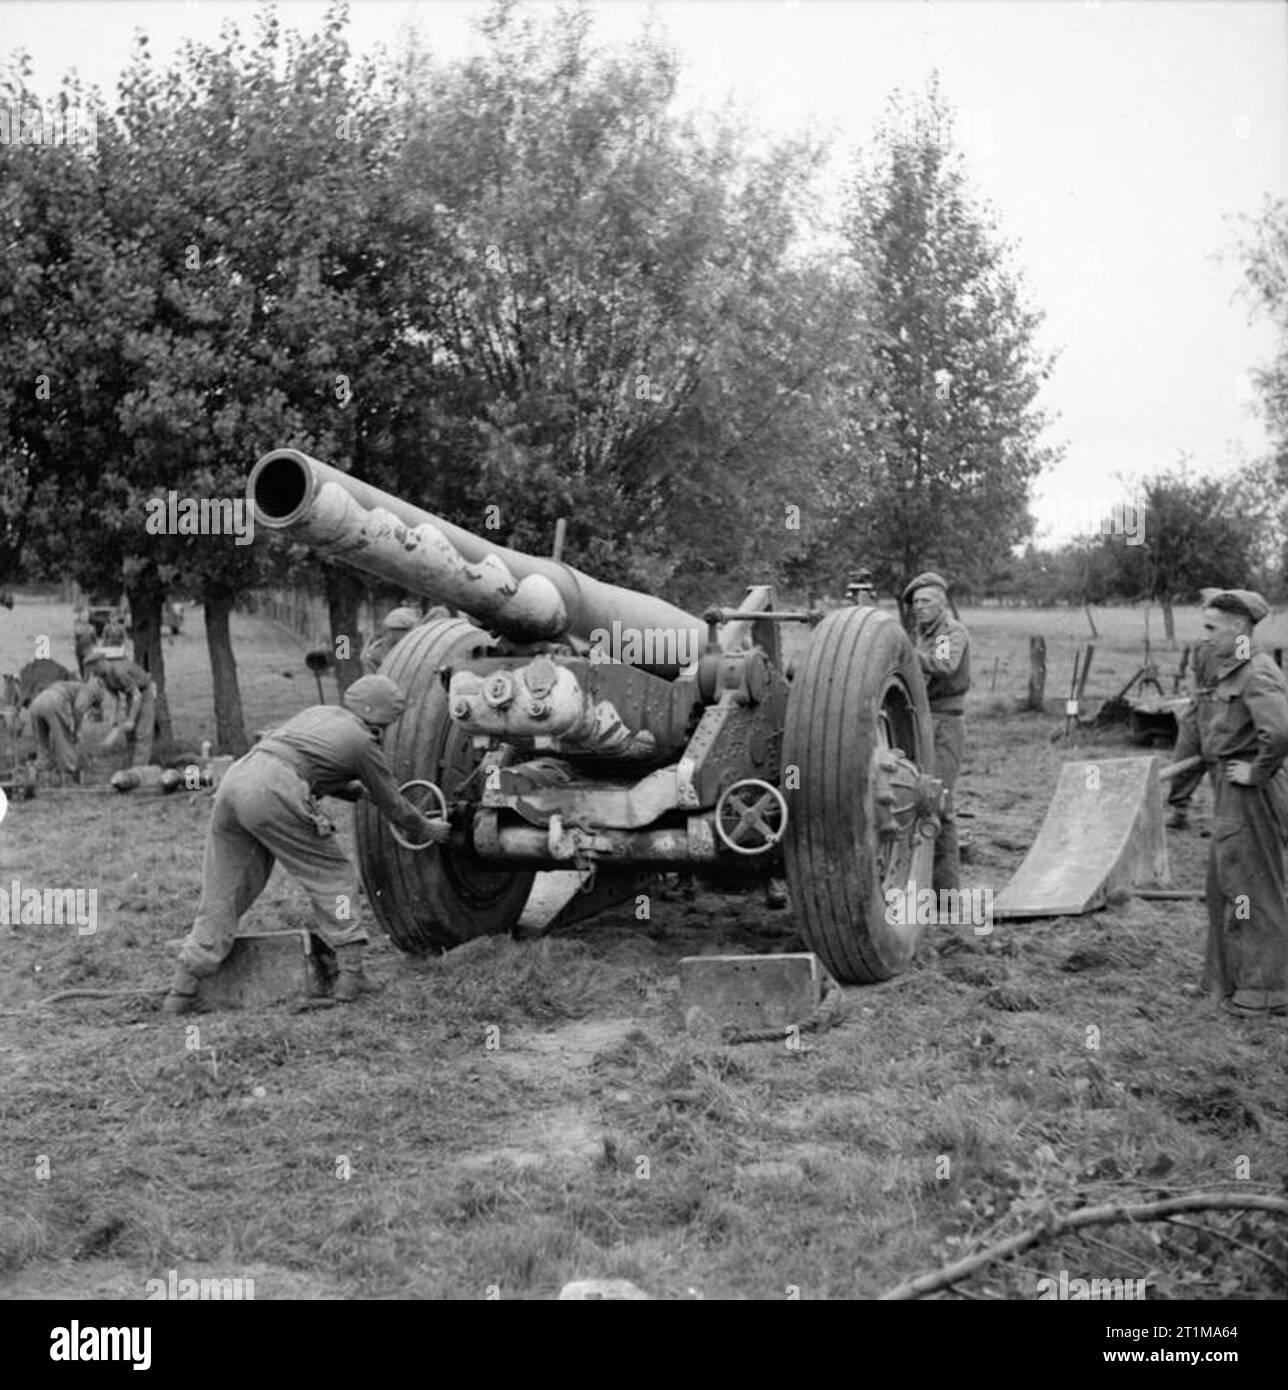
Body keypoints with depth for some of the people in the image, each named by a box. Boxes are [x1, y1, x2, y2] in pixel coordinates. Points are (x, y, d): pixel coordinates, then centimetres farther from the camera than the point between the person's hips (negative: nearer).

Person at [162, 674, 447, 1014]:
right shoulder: (362, 742, 10)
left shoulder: (318, 713, 28)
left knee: (223, 892, 13)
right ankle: (350, 973, 3)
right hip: (272, 794, -7)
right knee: (332, 877, 8)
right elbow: (392, 805, 20)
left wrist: (357, 790, 45)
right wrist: (426, 829, 36)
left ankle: (182, 989, 11)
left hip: (233, 779, 7)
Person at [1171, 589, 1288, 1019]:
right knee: (1224, 885, 17)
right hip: (1228, 795, 10)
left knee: (1253, 888, -1)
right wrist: (1177, 769, 20)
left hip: (1249, 796, -10)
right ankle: (1229, 978, 28)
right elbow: (1193, 718, 25)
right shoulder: (1221, 672, 10)